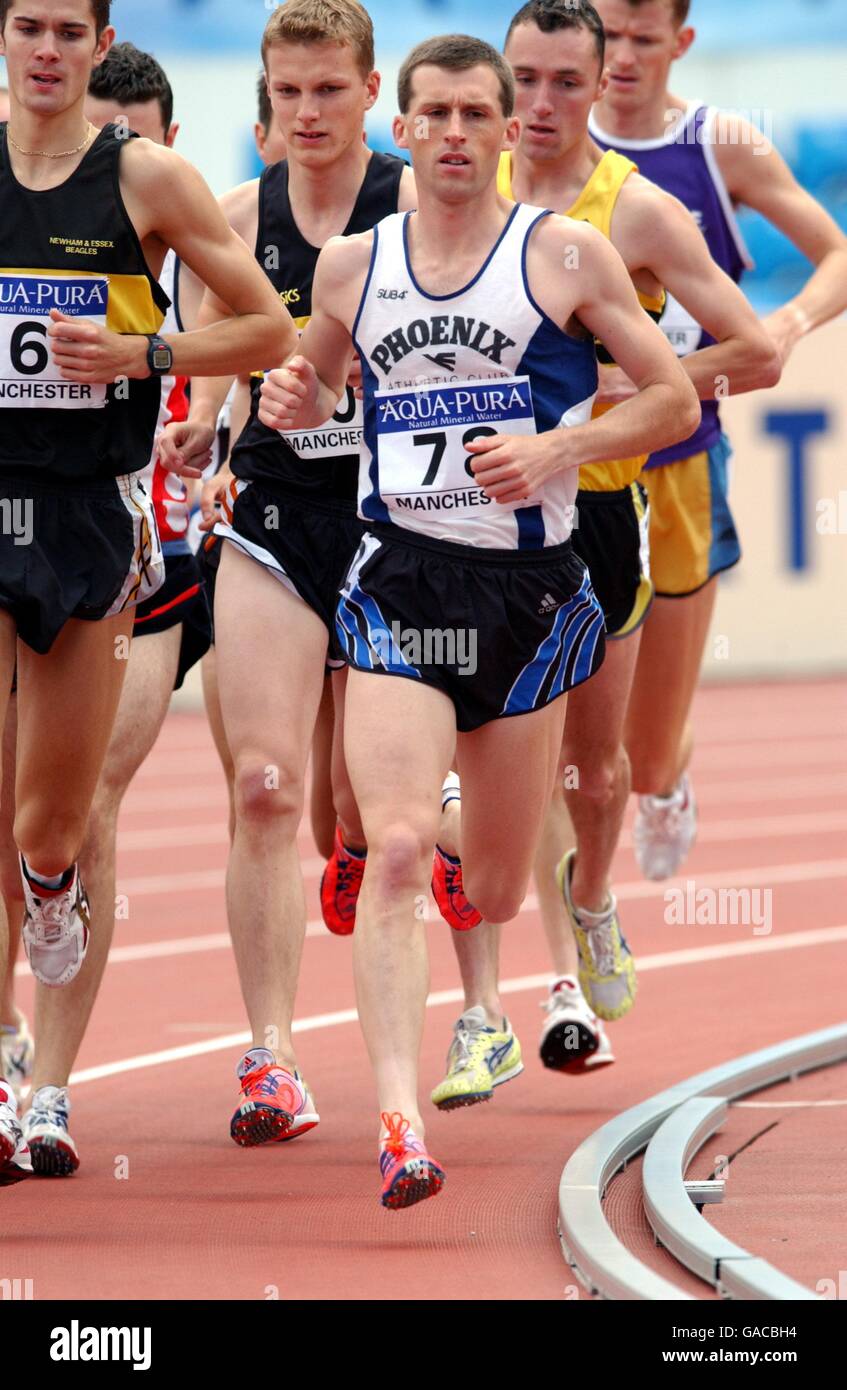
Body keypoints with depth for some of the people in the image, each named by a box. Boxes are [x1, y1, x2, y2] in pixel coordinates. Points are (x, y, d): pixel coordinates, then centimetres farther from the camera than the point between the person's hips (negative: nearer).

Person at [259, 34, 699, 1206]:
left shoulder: (569, 256, 0)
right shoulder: (352, 266, 8)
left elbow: (675, 401, 2)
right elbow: (316, 382, 25)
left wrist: (558, 451, -13)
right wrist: (291, 400, 1)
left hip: (529, 585, 0)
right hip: (398, 581, 0)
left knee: (498, 889, 10)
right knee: (399, 849, -20)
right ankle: (399, 1122, -26)